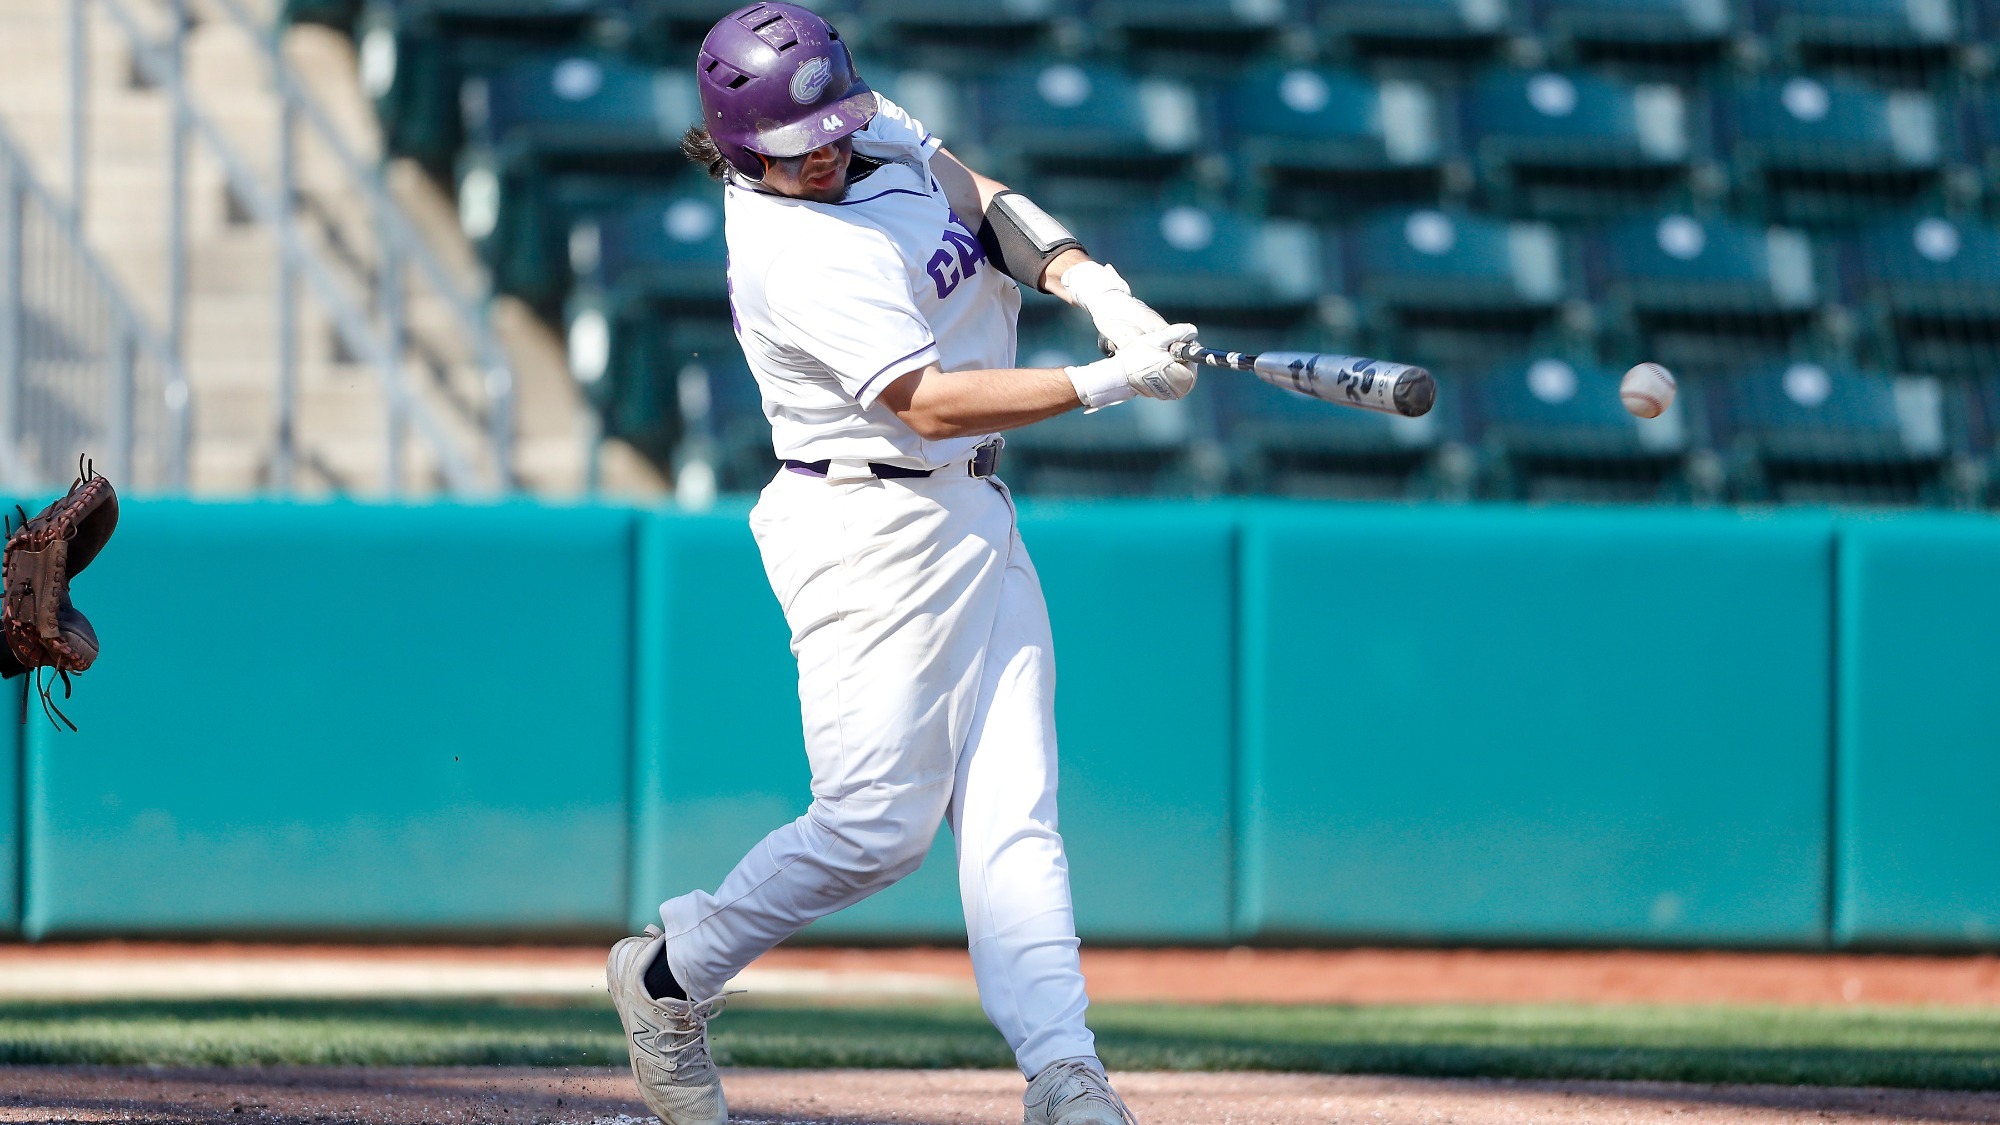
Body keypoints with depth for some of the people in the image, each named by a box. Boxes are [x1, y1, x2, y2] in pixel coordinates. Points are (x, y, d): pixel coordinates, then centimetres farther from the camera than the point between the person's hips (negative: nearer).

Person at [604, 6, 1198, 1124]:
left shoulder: (881, 131, 4)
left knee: (1013, 810, -3)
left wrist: (1097, 286, -1)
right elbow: (928, 402, -25)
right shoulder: (790, 254, -21)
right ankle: (670, 977, 13)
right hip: (872, 531, -8)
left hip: (976, 521, 8)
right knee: (878, 824, -9)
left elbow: (981, 196, 17)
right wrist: (1104, 383, -28)